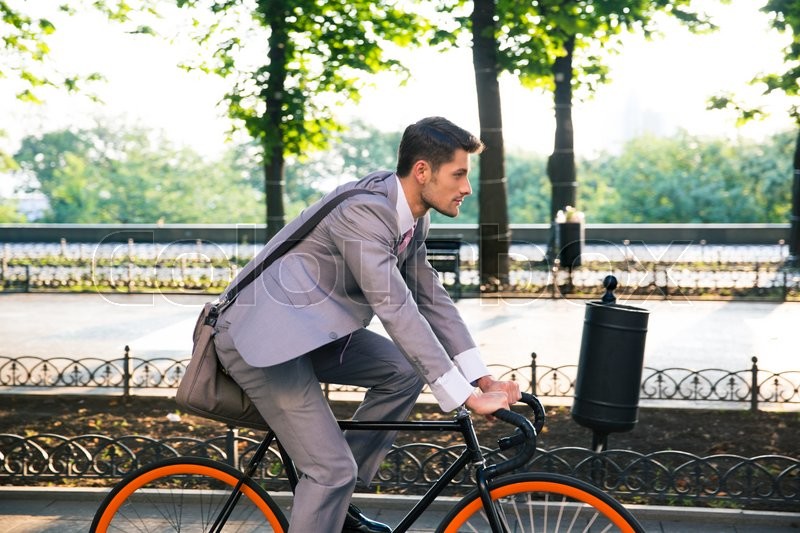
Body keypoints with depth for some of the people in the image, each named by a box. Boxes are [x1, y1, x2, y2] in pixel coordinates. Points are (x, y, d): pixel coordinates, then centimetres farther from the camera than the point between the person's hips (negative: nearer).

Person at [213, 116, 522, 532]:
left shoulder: (412, 216, 3)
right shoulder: (363, 211, -26)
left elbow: (431, 298, 9)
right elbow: (396, 310, -32)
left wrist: (481, 378, 1)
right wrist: (464, 397, -32)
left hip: (311, 331, 10)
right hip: (259, 339, -10)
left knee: (406, 373, 5)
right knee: (333, 467, -13)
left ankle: (335, 499, 14)